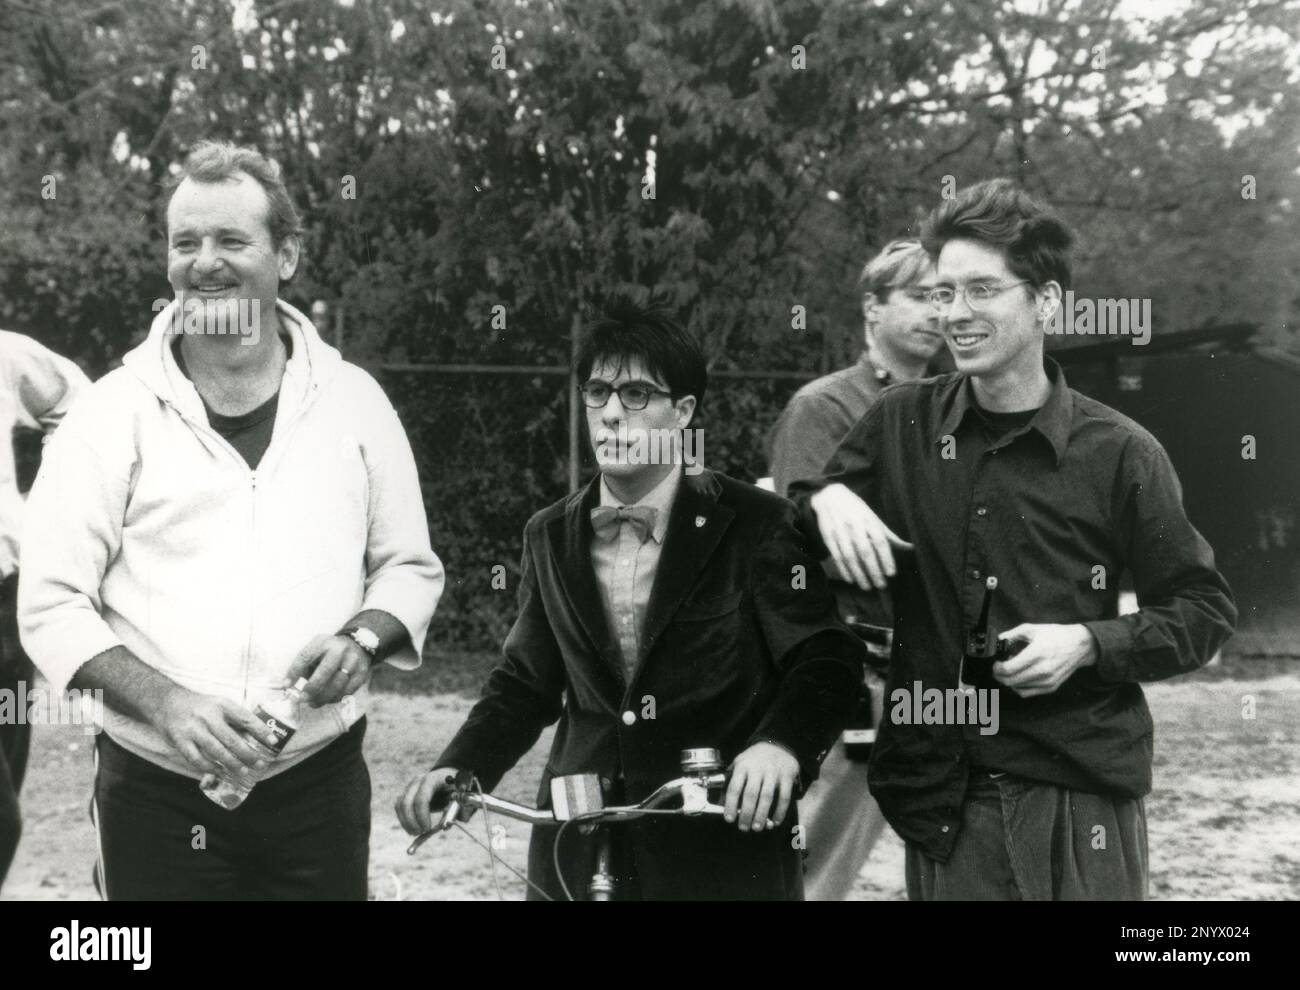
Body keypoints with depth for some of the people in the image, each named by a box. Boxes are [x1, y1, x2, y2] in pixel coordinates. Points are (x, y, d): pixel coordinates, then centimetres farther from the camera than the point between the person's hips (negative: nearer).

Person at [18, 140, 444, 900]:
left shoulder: (352, 401, 4)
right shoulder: (115, 413, -2)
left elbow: (410, 568, 11)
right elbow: (51, 603, -4)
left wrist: (364, 637, -9)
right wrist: (164, 703, -18)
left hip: (320, 785, 1)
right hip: (156, 795, -1)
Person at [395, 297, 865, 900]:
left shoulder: (755, 525, -7)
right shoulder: (550, 537, 7)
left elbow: (827, 656, -12)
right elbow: (525, 683, 12)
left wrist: (781, 744, -30)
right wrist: (459, 767, -3)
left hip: (728, 843, -3)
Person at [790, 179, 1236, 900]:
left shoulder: (1119, 454, -3)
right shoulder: (901, 425, 4)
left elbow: (1204, 611, 3)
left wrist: (1089, 643, -12)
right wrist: (825, 497, -9)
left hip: (1082, 799, -2)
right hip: (941, 801, 2)